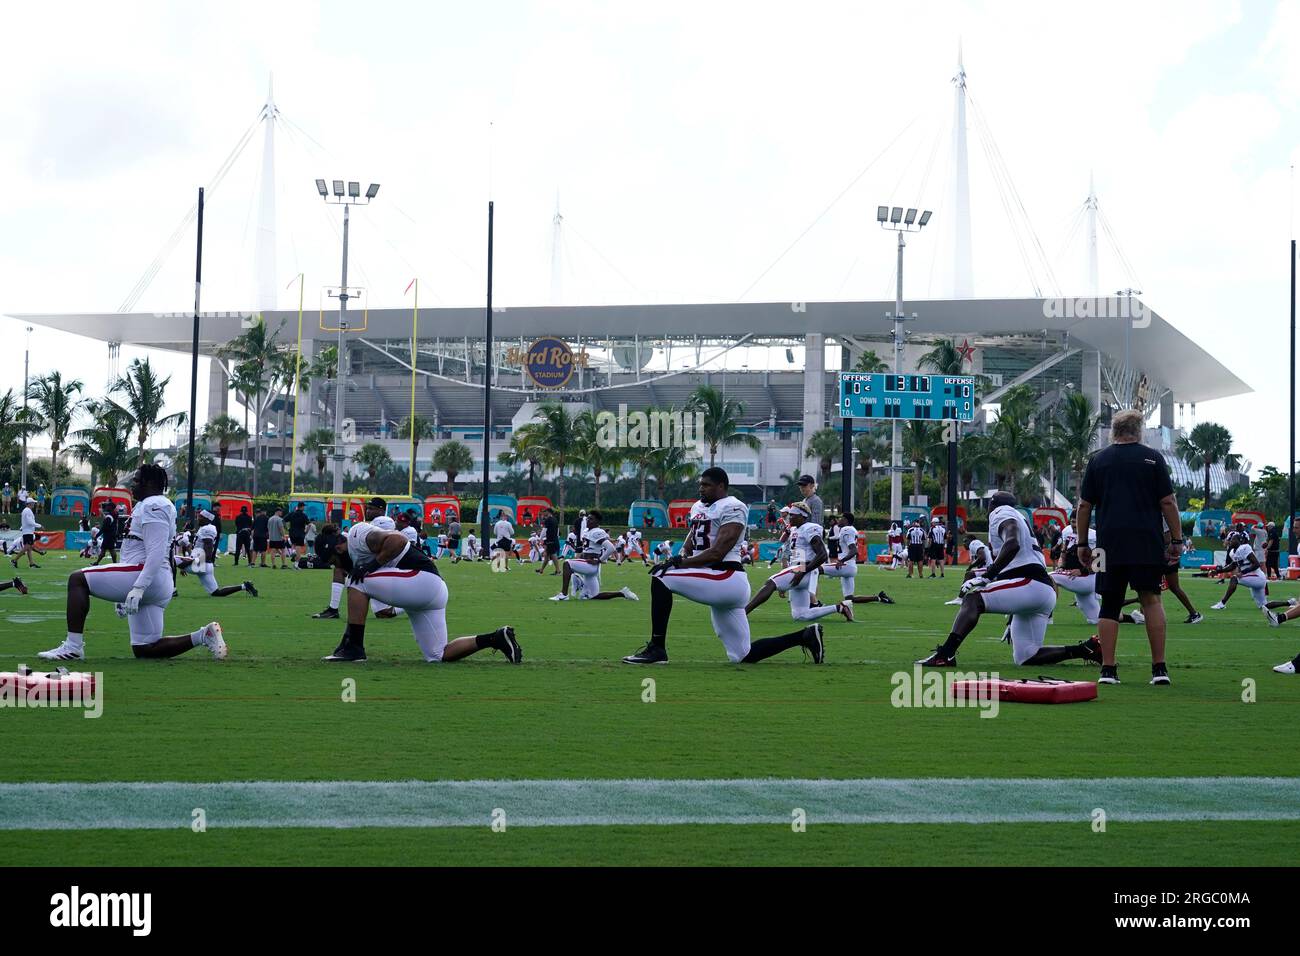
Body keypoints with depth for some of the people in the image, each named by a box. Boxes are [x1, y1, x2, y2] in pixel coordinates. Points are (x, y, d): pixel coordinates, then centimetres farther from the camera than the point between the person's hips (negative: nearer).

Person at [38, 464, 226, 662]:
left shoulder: (153, 506, -9)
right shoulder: (147, 506, 24)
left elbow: (156, 554, -20)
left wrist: (138, 588, -27)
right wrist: (125, 593, 27)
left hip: (146, 576, -11)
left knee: (78, 579, -11)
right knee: (144, 649, 10)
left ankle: (73, 647, -17)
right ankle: (203, 636, 6)